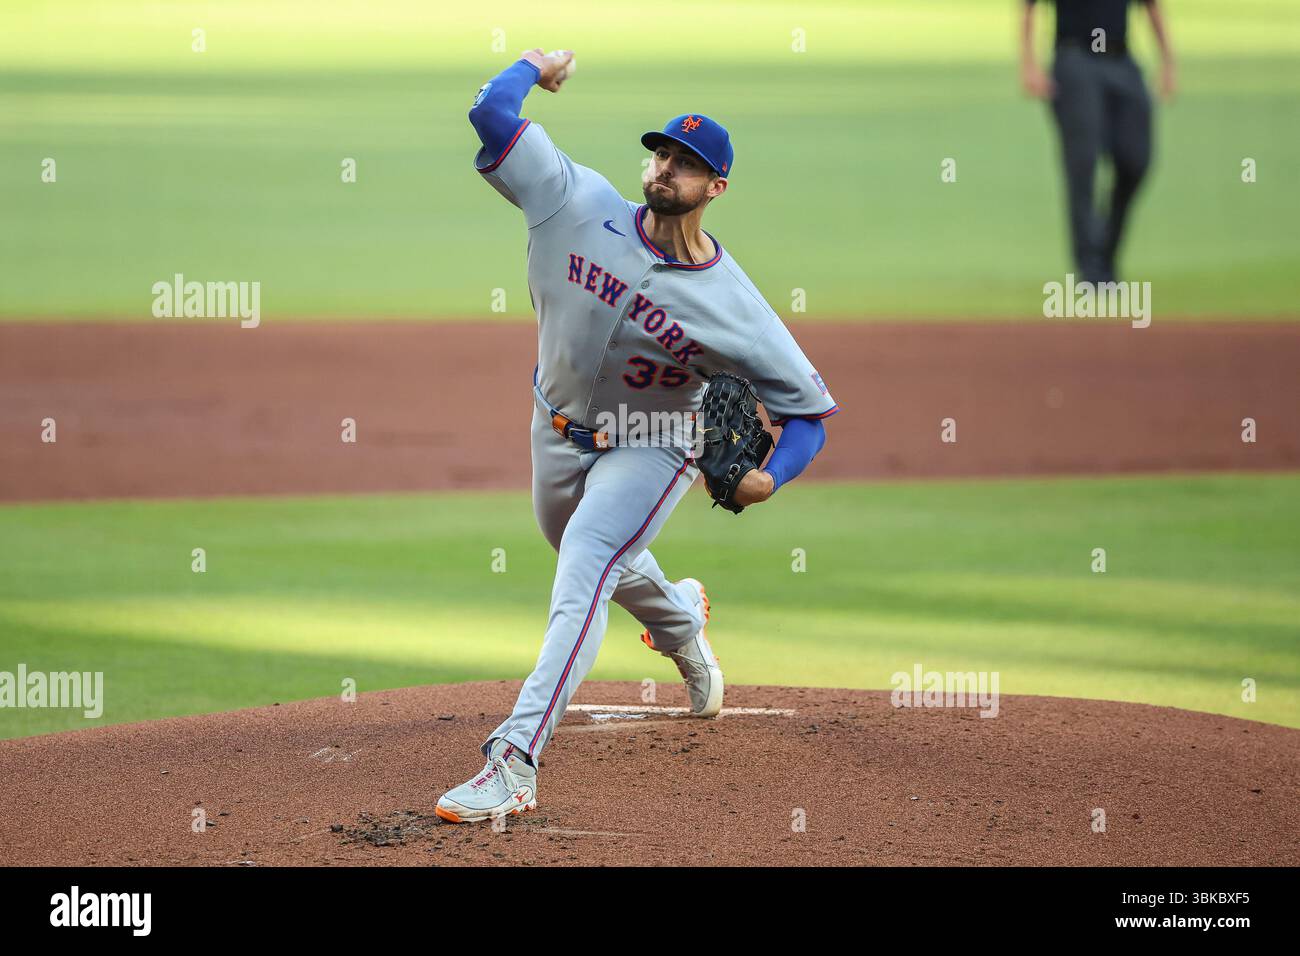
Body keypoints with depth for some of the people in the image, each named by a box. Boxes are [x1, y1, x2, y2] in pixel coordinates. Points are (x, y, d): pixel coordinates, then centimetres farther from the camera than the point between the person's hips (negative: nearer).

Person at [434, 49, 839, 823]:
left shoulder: (733, 305, -24)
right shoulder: (582, 206, -20)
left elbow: (812, 405, -15)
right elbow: (493, 112, -22)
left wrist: (772, 476, -31)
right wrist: (536, 67, -4)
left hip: (653, 447, -5)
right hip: (559, 429, 5)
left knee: (585, 567, -26)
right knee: (579, 549, 28)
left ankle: (515, 763, -36)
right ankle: (678, 615, 64)